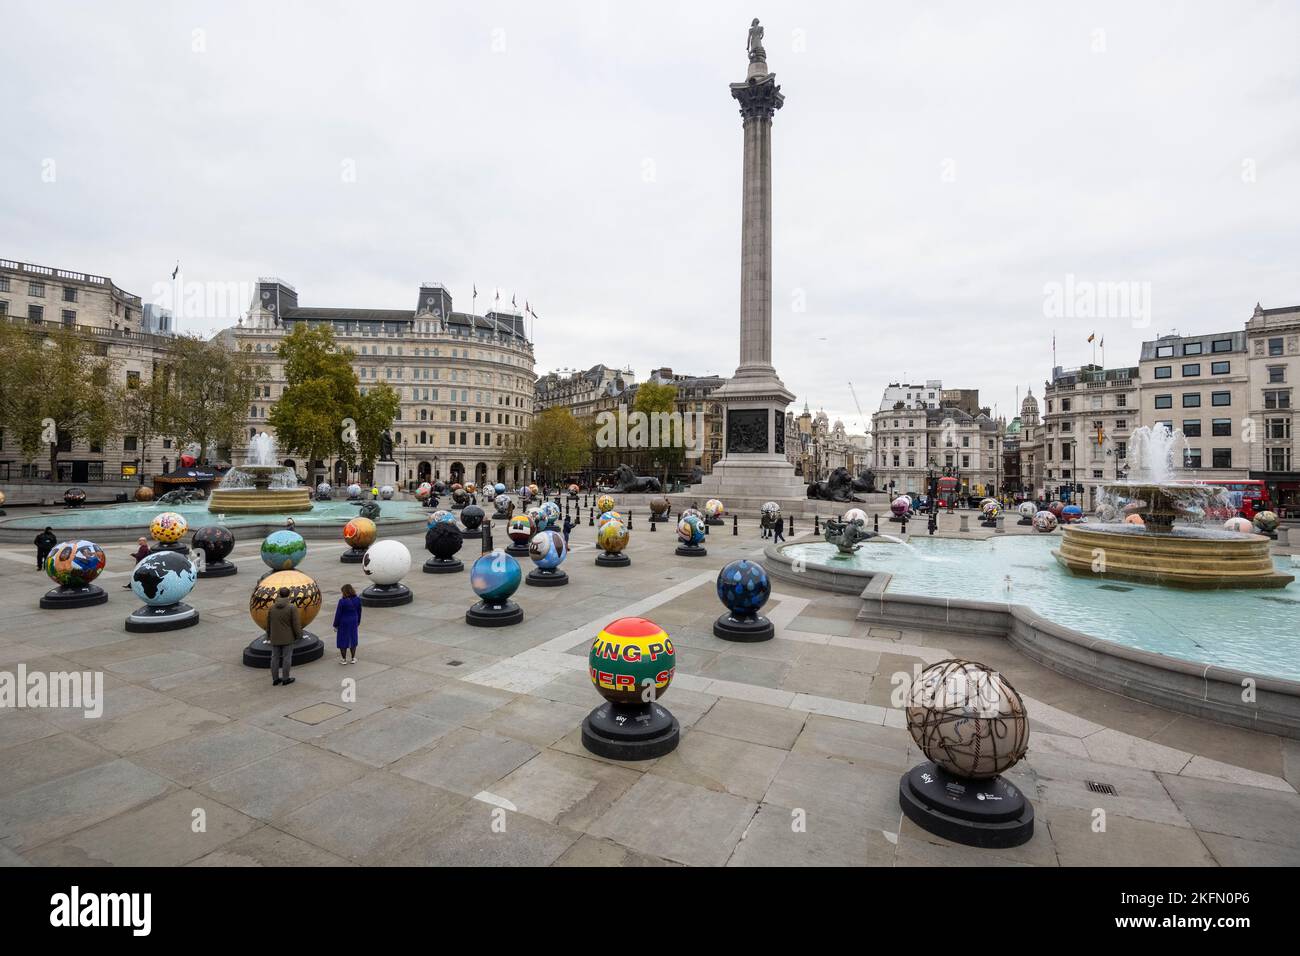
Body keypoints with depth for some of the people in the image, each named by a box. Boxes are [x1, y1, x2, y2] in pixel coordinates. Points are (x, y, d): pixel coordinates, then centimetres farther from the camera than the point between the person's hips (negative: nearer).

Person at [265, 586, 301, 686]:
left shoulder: (272, 607, 0)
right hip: (287, 638, -4)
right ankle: (285, 679, 10)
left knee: (275, 657, 12)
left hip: (274, 638, 4)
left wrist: (268, 635, 22)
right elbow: (296, 624, -12)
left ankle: (275, 679, 20)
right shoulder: (292, 608, -14)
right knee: (287, 658, 4)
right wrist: (298, 635, 2)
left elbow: (268, 623, 10)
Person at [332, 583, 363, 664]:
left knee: (343, 640, 9)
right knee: (352, 639, 15)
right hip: (353, 623, 4)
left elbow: (338, 614, -13)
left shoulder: (342, 601, -20)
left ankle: (344, 659, 18)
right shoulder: (357, 600, -6)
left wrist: (335, 625, -1)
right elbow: (359, 612, 4)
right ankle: (353, 658, 22)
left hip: (343, 623, -4)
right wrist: (357, 622, 17)